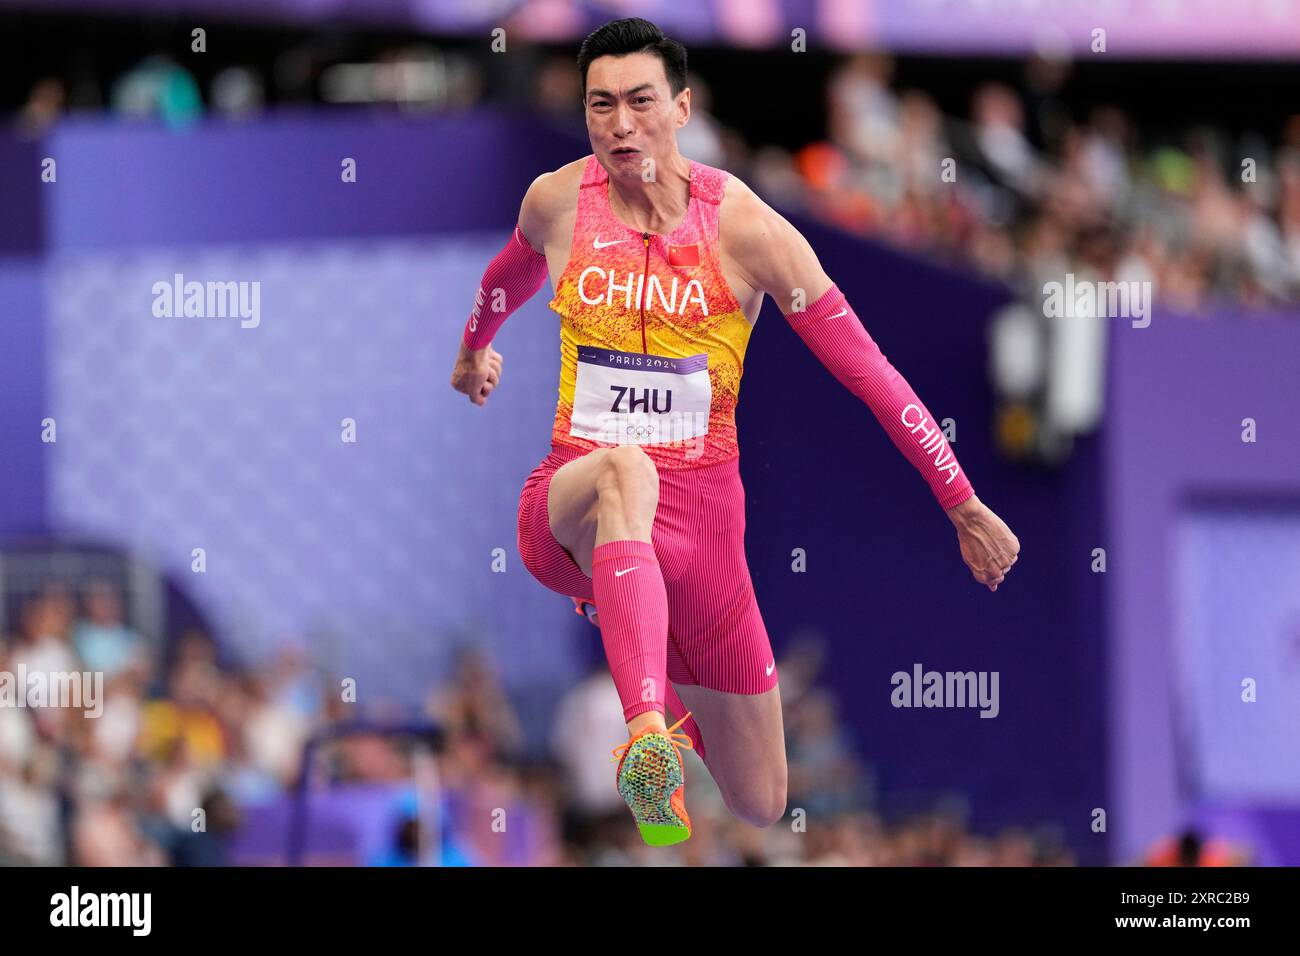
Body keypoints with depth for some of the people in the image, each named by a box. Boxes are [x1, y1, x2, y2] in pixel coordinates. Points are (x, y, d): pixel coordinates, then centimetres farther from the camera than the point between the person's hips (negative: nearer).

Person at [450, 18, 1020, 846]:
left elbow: (867, 369, -5)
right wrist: (474, 349, 44)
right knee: (626, 470, -42)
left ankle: (673, 699, 44)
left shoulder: (744, 227, -9)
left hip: (701, 521, 1)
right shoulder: (559, 203, -1)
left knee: (761, 807, 7)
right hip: (566, 516, -1)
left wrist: (964, 506, -2)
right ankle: (649, 736, -60)